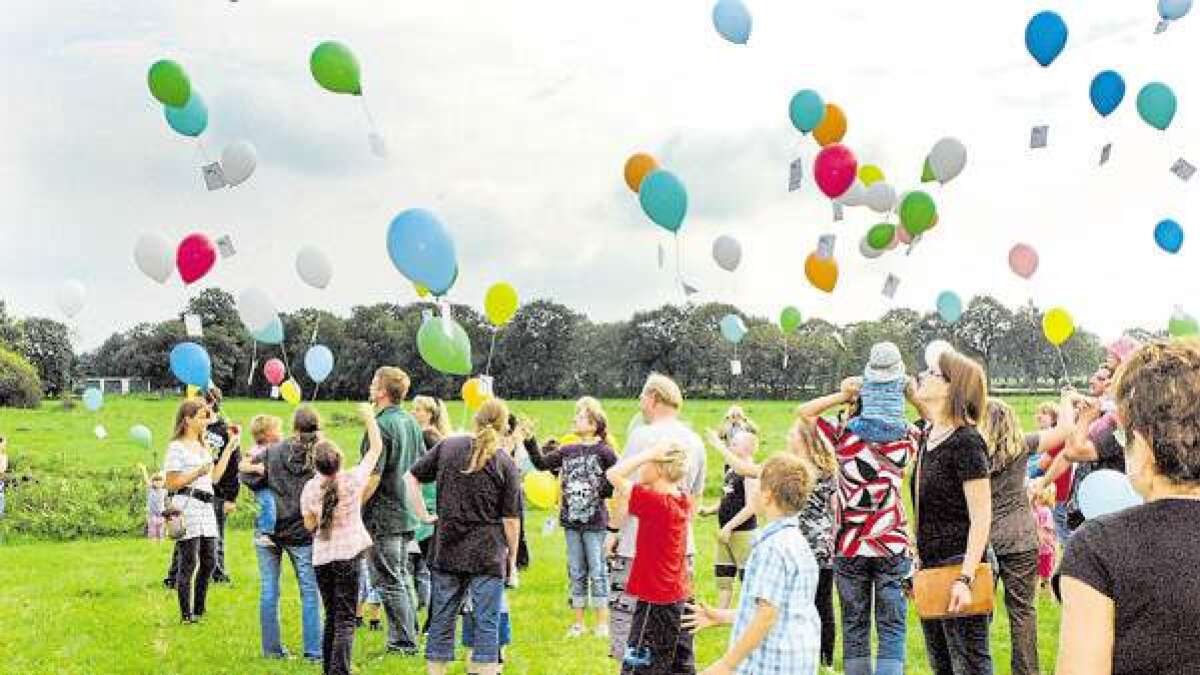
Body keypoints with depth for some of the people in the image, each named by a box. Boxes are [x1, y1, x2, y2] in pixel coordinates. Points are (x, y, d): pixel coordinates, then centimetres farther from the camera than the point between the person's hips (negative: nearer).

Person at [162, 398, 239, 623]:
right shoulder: (177, 447, -5)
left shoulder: (203, 446, 20)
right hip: (187, 509, -8)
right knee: (188, 563, -4)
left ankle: (199, 610, 21)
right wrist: (197, 473, -16)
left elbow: (215, 476, 18)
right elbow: (172, 484, -8)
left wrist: (229, 448, 19)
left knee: (209, 561, 9)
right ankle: (186, 615, 3)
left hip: (206, 508, 8)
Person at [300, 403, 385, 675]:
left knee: (331, 617, 17)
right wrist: (369, 417, 8)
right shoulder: (353, 479, -11)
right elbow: (377, 448, 0)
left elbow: (309, 525, 4)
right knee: (345, 620, -3)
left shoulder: (310, 488, -4)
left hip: (321, 557, 3)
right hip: (349, 554, -3)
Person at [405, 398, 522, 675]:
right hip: (488, 553, -3)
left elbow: (411, 477, 5)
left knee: (442, 619, 12)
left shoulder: (447, 447, 3)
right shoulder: (505, 464, -6)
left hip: (447, 548, 3)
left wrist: (423, 515, 7)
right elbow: (511, 519, -4)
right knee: (487, 621, 4)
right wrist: (512, 556, 6)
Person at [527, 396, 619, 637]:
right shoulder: (567, 451, 6)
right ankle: (579, 622, 20)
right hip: (571, 520, 5)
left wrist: (604, 490, -14)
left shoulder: (604, 451, -8)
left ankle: (602, 623, 12)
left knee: (597, 572, 2)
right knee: (576, 573, 11)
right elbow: (542, 463, 2)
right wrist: (530, 441, -6)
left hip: (595, 520, -5)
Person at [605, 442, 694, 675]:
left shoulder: (655, 501, -23)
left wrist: (649, 453, -22)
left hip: (656, 600, -9)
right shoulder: (684, 499, -1)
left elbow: (614, 474, -25)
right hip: (679, 595, 9)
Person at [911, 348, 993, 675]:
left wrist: (965, 578, -24)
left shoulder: (966, 442, -16)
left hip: (958, 567, -9)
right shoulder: (928, 437, 10)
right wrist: (920, 562, 16)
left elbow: (981, 518, -18)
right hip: (931, 567, 9)